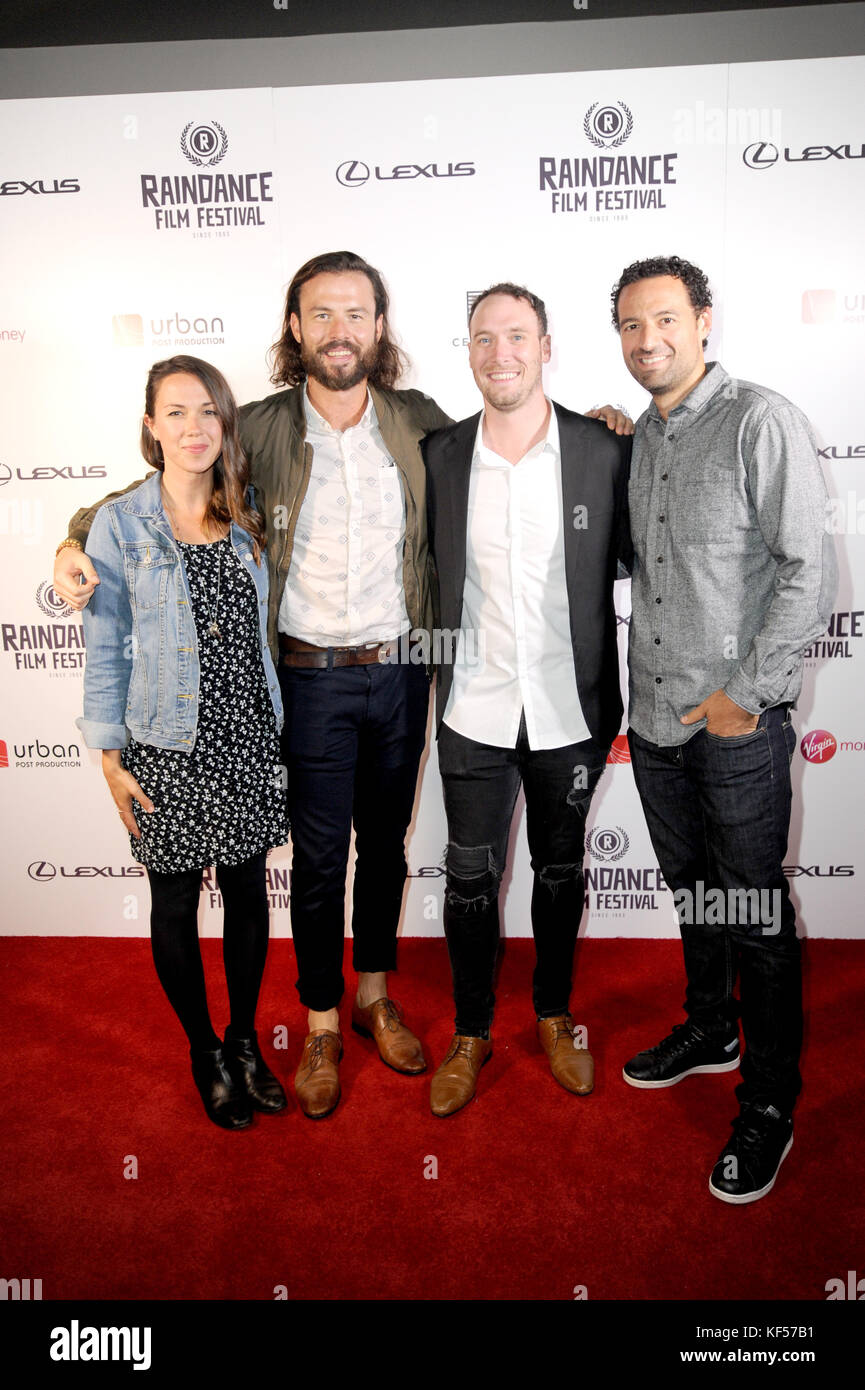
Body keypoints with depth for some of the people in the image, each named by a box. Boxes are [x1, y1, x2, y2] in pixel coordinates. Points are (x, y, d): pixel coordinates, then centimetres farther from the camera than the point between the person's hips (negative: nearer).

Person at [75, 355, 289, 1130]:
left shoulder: (248, 517, 4)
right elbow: (105, 650, -3)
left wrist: (275, 729, 10)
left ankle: (245, 1041, 35)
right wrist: (111, 758, -5)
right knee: (177, 905, 11)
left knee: (249, 896, 13)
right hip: (166, 748, -3)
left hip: (248, 741, 3)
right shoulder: (120, 526, -6)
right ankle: (205, 1053, 33)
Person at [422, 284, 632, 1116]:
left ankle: (554, 1017, 40)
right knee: (470, 878, 11)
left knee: (561, 872, 16)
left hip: (569, 711, 0)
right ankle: (470, 1034, 32)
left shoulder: (605, 453, -7)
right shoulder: (438, 458, -3)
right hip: (473, 711, 1)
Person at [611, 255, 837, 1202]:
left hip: (737, 723, -6)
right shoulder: (640, 437, 12)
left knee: (755, 912, 4)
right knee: (690, 888, 20)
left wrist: (745, 693, -15)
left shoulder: (761, 422, -10)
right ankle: (709, 1029, 42)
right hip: (655, 713, 7)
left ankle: (769, 1105, 21)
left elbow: (809, 573, -15)